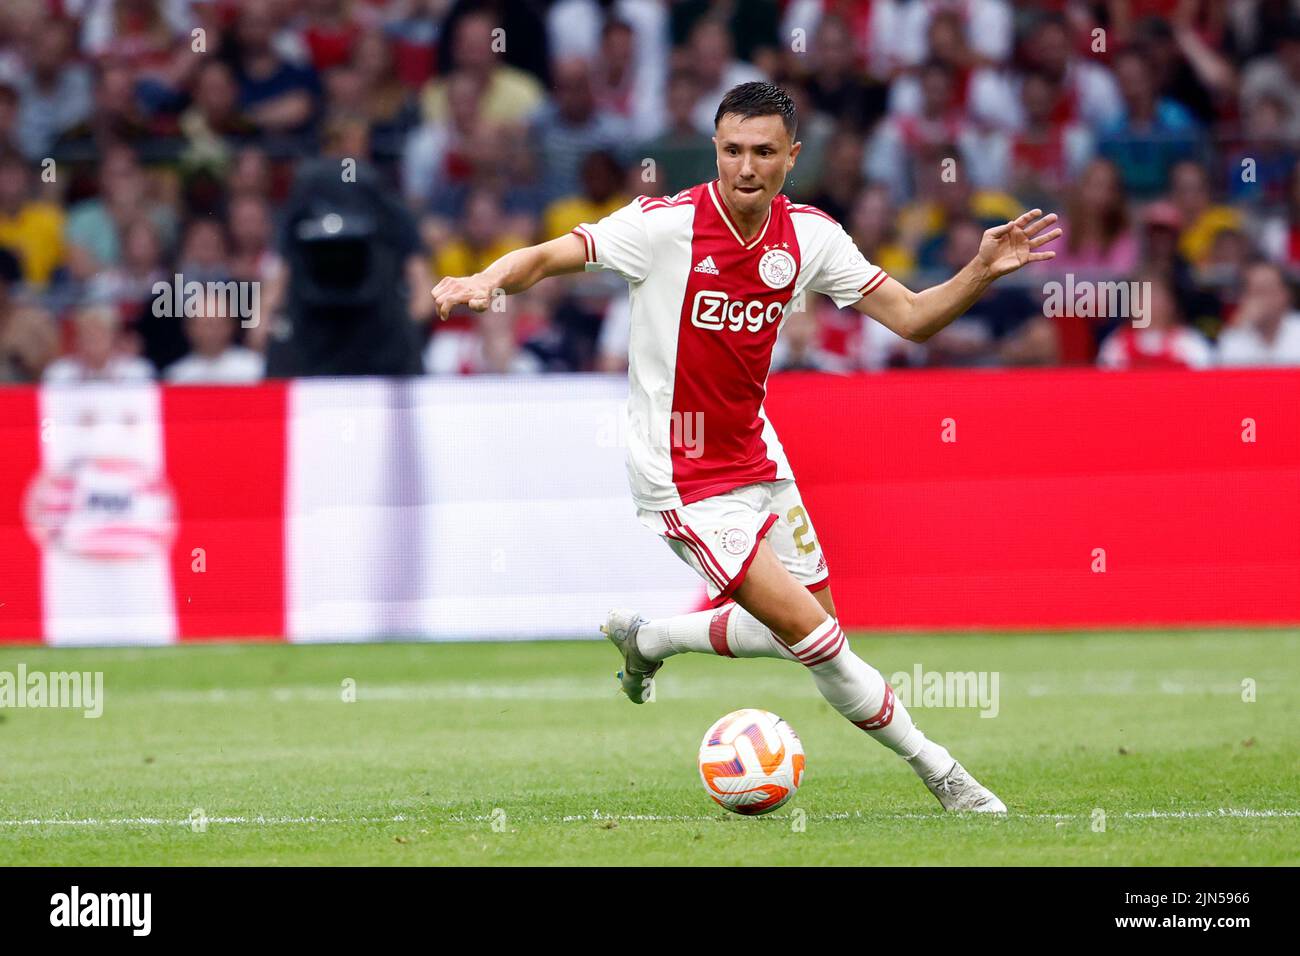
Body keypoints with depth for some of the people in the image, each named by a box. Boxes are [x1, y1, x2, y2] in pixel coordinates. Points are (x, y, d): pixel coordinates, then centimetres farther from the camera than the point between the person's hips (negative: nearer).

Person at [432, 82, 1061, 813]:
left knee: (812, 625, 15)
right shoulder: (667, 225, -20)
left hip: (756, 460, 7)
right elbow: (546, 258, -23)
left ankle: (646, 640, 35)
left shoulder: (808, 234, -4)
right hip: (684, 481, -7)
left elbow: (910, 317, -2)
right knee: (812, 634, -13)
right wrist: (489, 280, -44)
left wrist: (982, 273, -19)